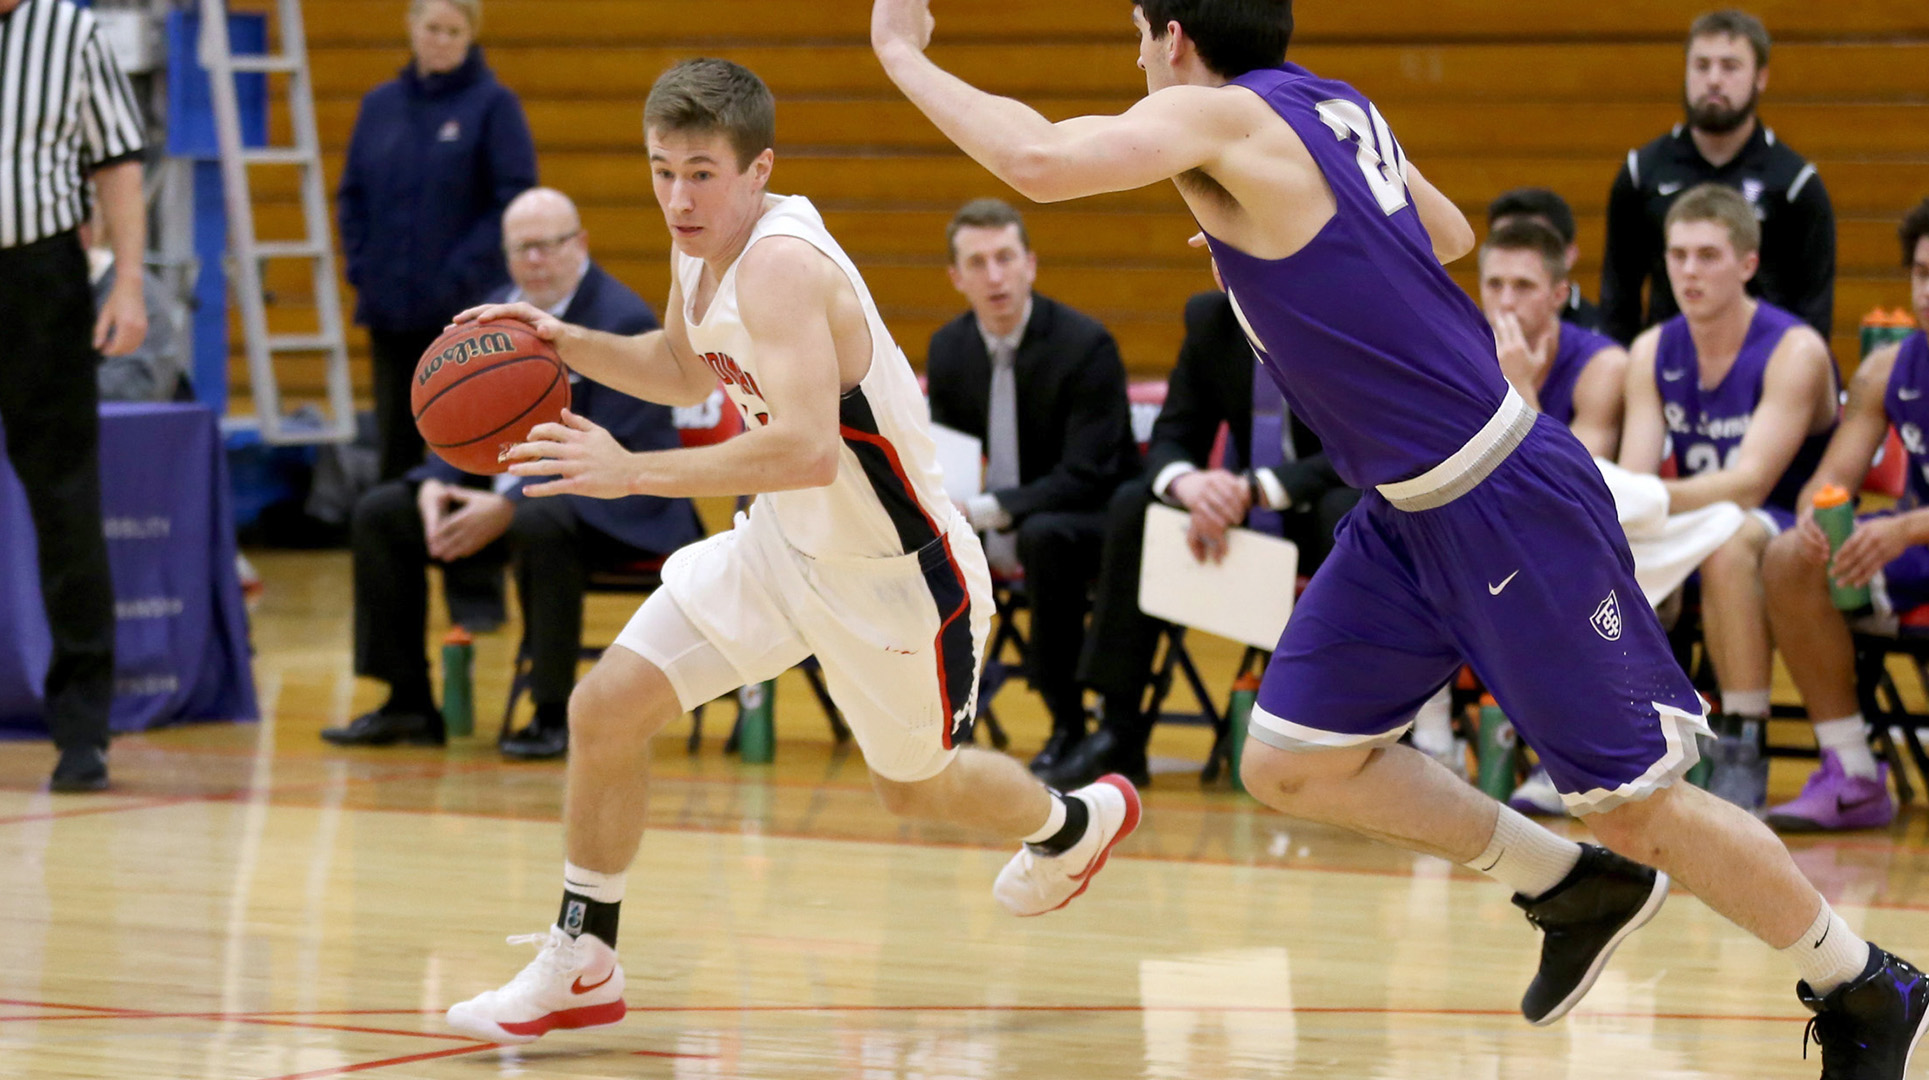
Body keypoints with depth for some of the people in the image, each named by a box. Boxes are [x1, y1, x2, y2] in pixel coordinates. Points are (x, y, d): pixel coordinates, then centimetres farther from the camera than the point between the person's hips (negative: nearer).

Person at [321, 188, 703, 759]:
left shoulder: (624, 321, -16)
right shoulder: (496, 315, 8)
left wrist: (508, 507, -31)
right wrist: (435, 486, -11)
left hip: (612, 501, -8)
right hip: (509, 484, 8)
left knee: (540, 525, -40)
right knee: (379, 513, -3)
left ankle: (554, 714, -28)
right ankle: (409, 705, 1)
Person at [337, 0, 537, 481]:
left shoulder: (493, 103, -4)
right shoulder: (380, 105, 9)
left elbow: (516, 199, -9)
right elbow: (352, 194, 15)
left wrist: (465, 271, -15)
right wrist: (358, 264, 1)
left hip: (466, 309, -4)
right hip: (389, 306, 5)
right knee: (396, 444, 7)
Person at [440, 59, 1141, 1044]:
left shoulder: (781, 265, -32)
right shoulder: (702, 244, -4)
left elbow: (805, 448, -45)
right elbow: (685, 372, 17)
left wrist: (634, 472, -43)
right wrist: (568, 344, 0)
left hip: (892, 573, -8)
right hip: (786, 541, 8)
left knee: (913, 786, 16)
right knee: (605, 710, -3)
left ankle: (1075, 823, 49)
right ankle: (580, 969, 11)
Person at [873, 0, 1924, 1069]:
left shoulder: (1222, 115, -17)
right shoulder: (1332, 106, 9)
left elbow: (1040, 161, -31)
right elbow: (1450, 235, 24)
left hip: (1506, 507, -9)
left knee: (1635, 804, 0)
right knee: (1289, 762, 9)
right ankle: (1573, 891, 24)